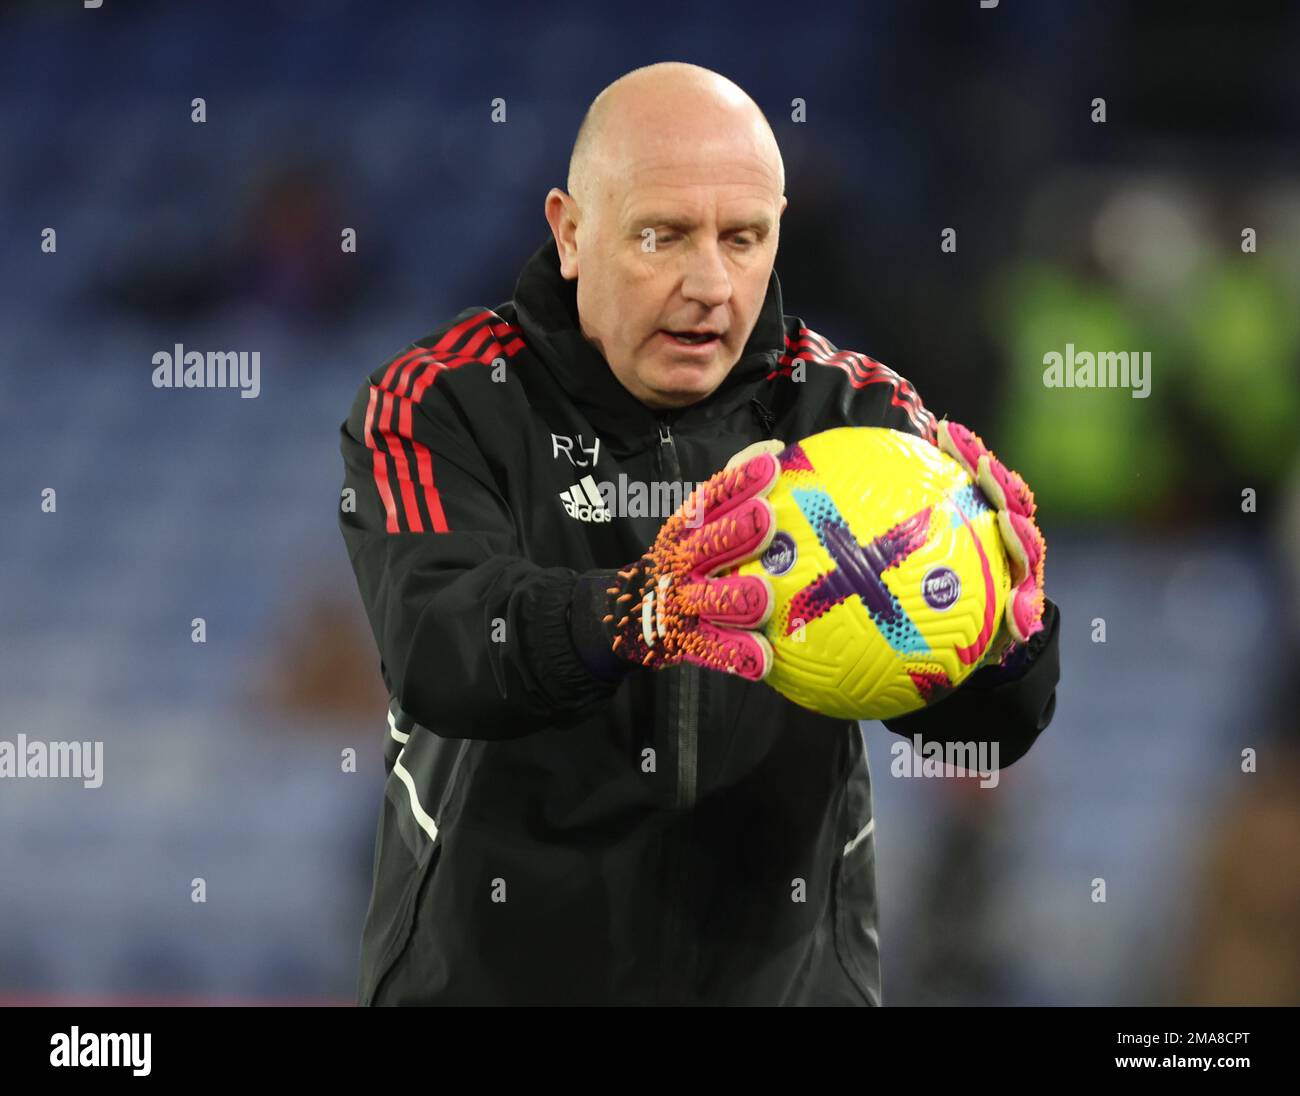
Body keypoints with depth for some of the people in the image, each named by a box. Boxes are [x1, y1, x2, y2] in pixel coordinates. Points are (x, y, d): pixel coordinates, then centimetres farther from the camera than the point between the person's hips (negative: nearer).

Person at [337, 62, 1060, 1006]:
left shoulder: (859, 411, -2)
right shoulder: (441, 406, -9)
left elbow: (1000, 717, -14)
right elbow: (438, 646, -28)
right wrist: (631, 617, -47)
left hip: (789, 971, 2)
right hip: (491, 972, -2)